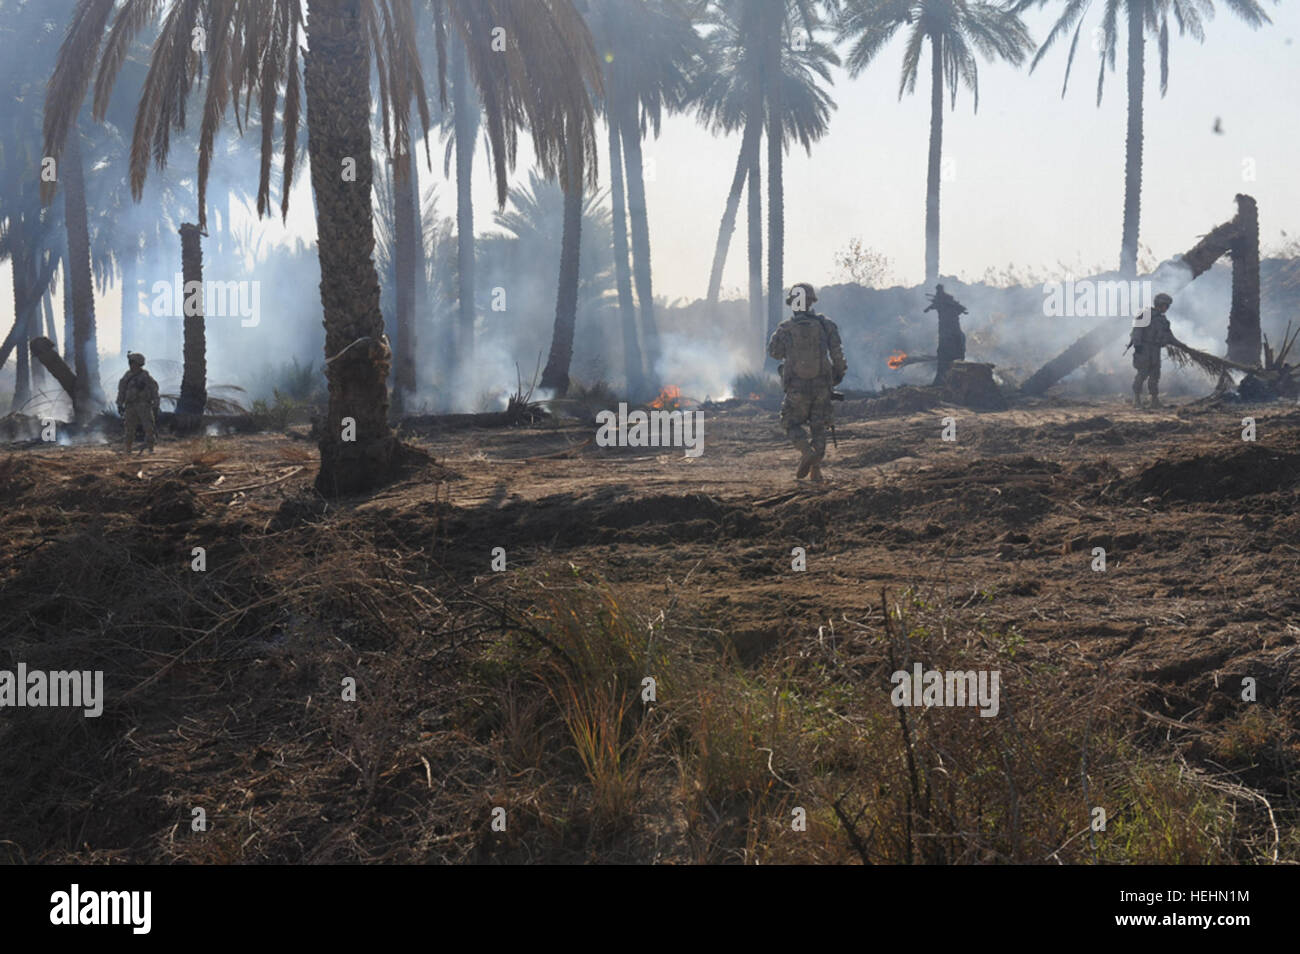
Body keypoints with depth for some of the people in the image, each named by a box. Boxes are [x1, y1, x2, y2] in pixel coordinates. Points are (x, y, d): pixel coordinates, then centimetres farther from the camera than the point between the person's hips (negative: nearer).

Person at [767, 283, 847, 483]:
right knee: (818, 426, 13)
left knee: (791, 423, 12)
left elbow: (774, 351, 4)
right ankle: (816, 469, 9)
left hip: (797, 386, -2)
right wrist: (839, 372, 11)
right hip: (822, 384, 2)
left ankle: (808, 452, -14)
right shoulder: (825, 324, -4)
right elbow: (837, 352, -4)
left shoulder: (785, 328, -7)